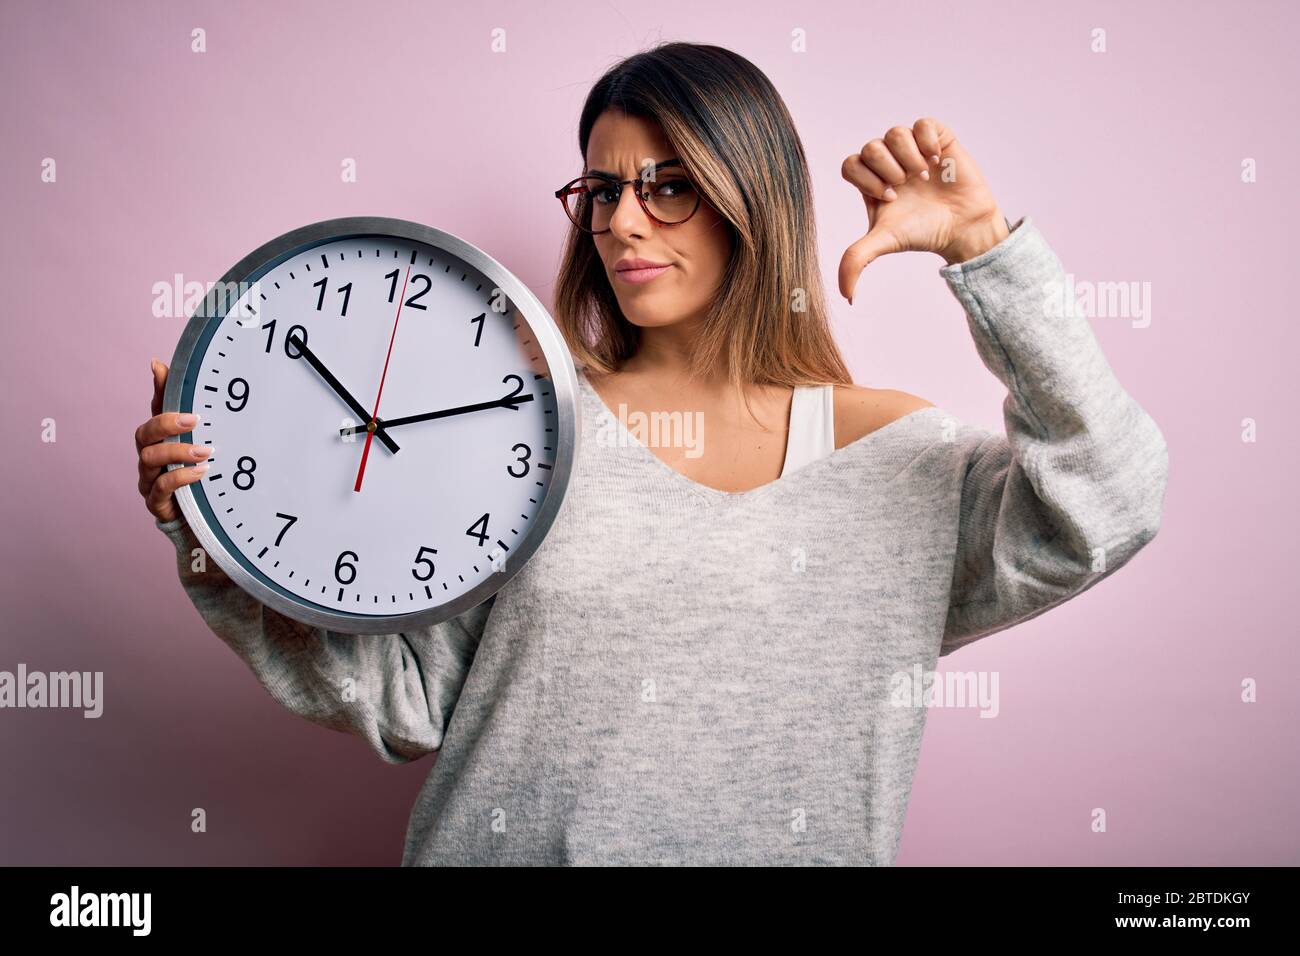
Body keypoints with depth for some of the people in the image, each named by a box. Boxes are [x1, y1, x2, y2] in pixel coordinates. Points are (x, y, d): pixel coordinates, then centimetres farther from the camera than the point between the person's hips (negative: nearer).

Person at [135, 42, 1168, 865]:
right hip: (511, 844, 0)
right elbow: (406, 696, -2)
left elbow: (1100, 511, -14)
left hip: (789, 844, 1)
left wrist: (982, 246, -16)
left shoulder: (889, 447, -1)